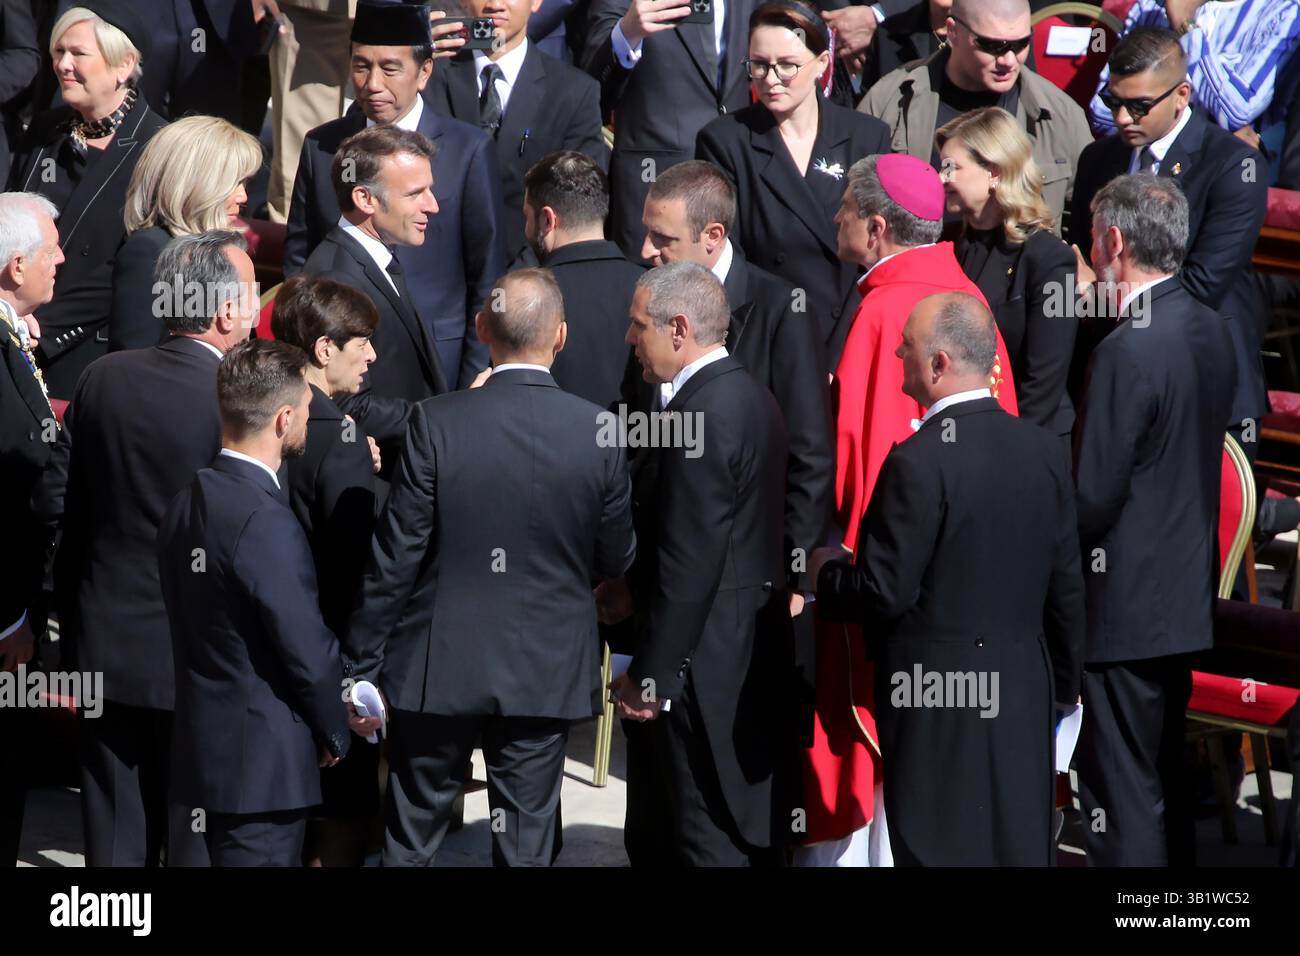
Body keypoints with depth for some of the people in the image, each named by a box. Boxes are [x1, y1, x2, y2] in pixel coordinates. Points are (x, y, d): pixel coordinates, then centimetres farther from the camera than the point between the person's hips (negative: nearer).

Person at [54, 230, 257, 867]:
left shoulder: (103, 380, -5)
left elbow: (64, 506, 3)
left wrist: (71, 619, 14)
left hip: (107, 643, 4)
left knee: (116, 844, 13)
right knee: (198, 843, 7)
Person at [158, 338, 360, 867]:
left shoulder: (188, 502, 7)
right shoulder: (266, 521, -21)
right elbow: (309, 649, -19)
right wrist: (337, 730, 0)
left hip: (206, 742, 9)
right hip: (263, 761, -9)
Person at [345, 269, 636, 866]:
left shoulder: (436, 424, -15)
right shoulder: (598, 432, -11)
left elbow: (393, 560, -11)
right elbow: (616, 560, 1)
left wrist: (361, 668, -1)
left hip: (439, 670, -1)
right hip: (547, 674, 1)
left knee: (411, 840, 13)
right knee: (526, 845, 9)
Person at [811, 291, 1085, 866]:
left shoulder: (919, 462, -18)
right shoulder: (1043, 451, 3)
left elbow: (886, 591, -17)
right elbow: (1066, 586, 10)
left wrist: (827, 574, 3)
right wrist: (1064, 684, 21)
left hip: (935, 698, -7)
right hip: (1023, 688, 7)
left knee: (939, 850, 0)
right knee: (1022, 845, 12)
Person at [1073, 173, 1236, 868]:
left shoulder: (1127, 353, -23)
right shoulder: (1210, 331, 4)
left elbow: (1093, 498, -20)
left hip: (1126, 609, -9)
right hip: (1188, 595, 9)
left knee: (1120, 793, -2)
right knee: (1165, 780, 19)